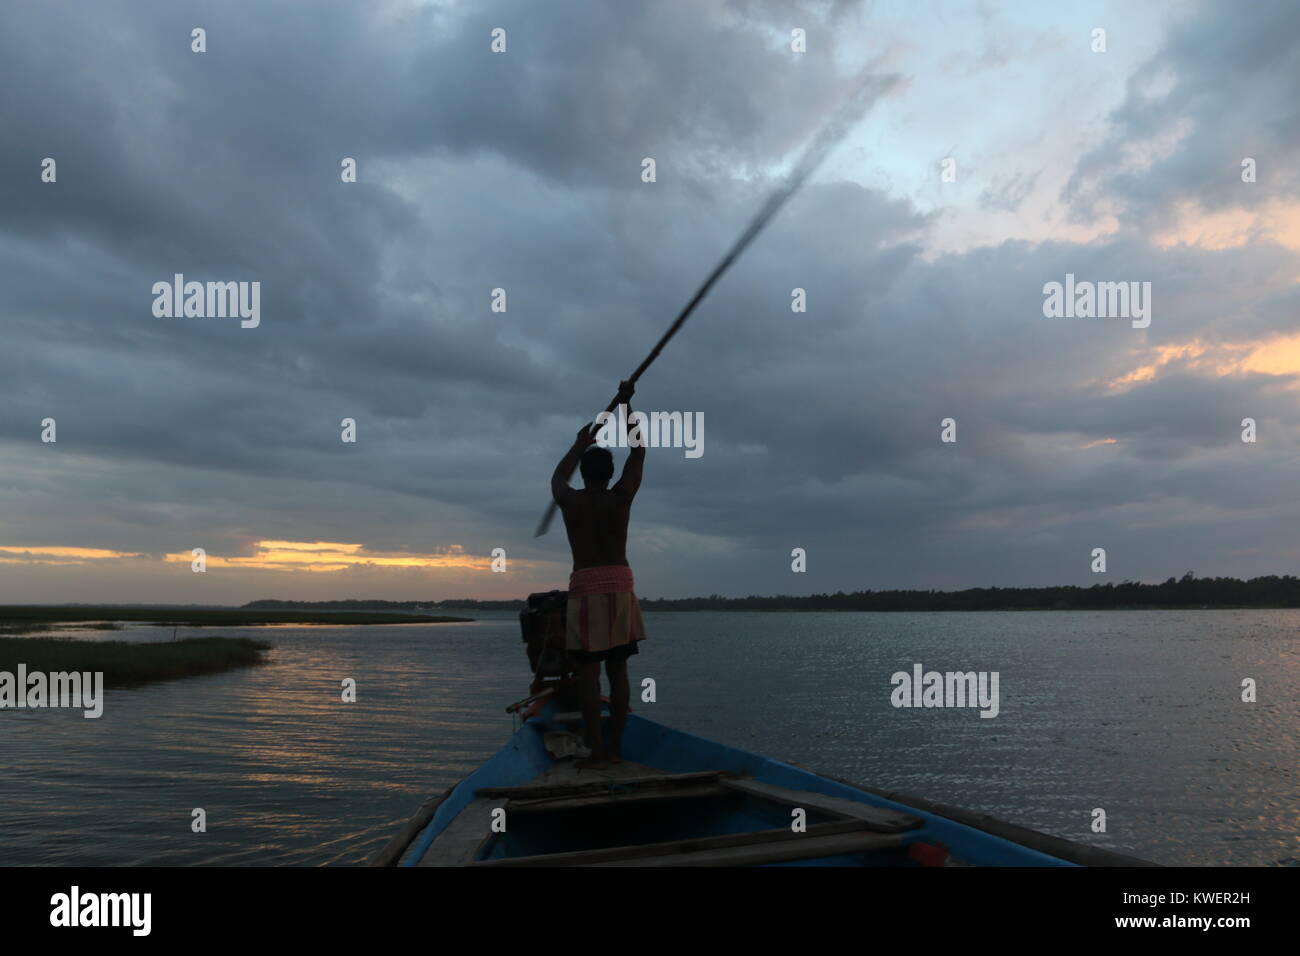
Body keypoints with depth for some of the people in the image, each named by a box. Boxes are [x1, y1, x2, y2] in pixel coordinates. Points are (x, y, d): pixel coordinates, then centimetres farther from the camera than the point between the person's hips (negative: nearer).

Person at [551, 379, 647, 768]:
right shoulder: (622, 497, 1)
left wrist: (581, 442, 37)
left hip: (586, 590, -2)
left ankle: (596, 752, -4)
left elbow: (558, 476, 24)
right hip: (620, 587, 2)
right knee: (617, 670, 9)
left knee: (588, 674, -2)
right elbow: (638, 448, 11)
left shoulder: (568, 500, 0)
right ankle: (615, 747, 12)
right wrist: (626, 403, 18)